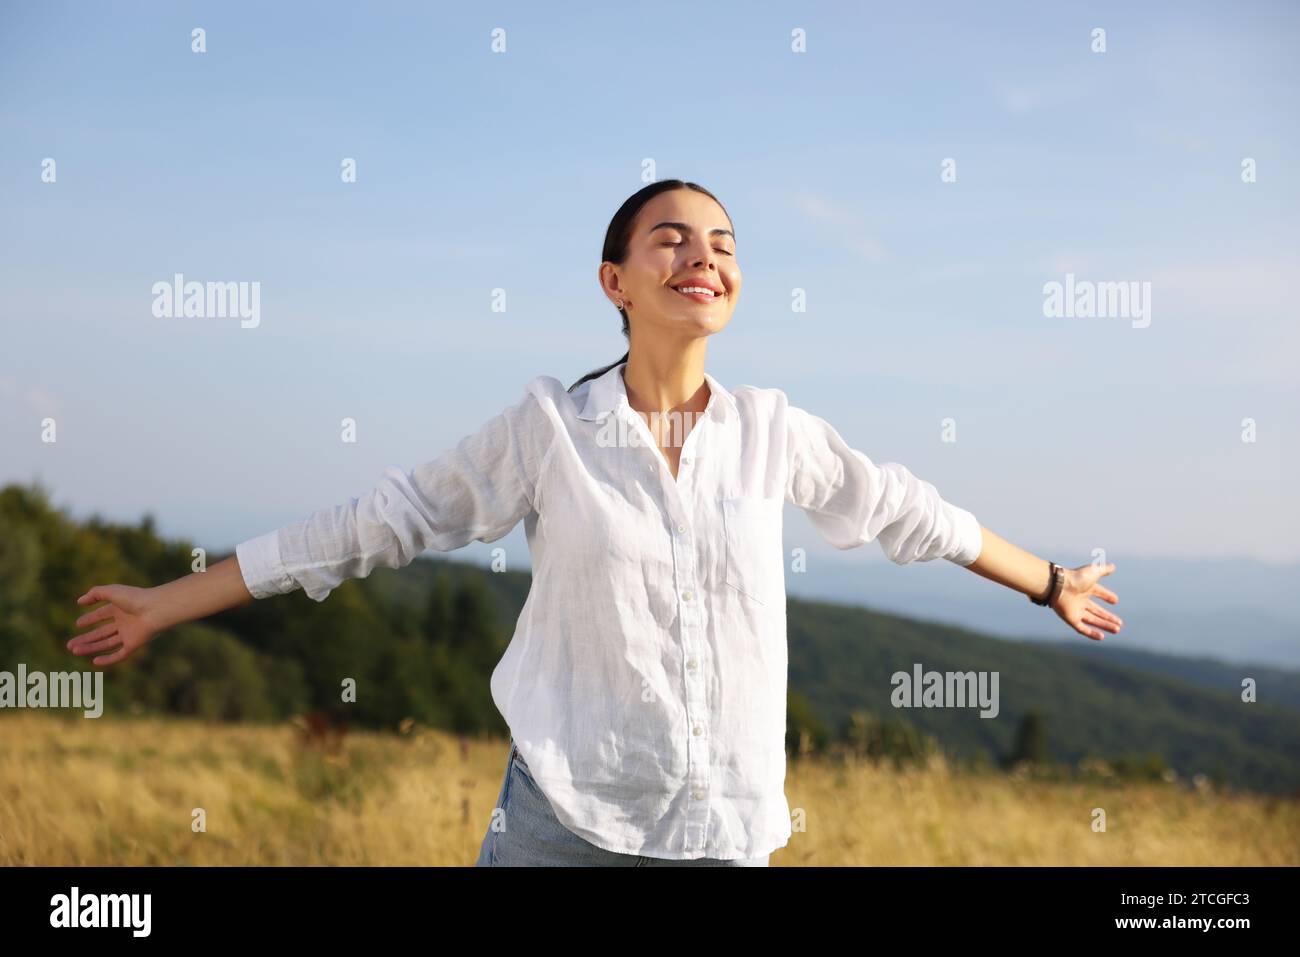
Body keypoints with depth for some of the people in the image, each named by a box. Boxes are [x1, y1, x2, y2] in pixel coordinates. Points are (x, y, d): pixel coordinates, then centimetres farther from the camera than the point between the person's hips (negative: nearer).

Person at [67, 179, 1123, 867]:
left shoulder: (772, 429, 2)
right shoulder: (549, 426, -4)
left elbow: (906, 511, 16)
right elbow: (386, 520, 0)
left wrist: (1051, 584, 27)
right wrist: (168, 604, 1)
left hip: (726, 825, 2)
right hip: (564, 811, -2)